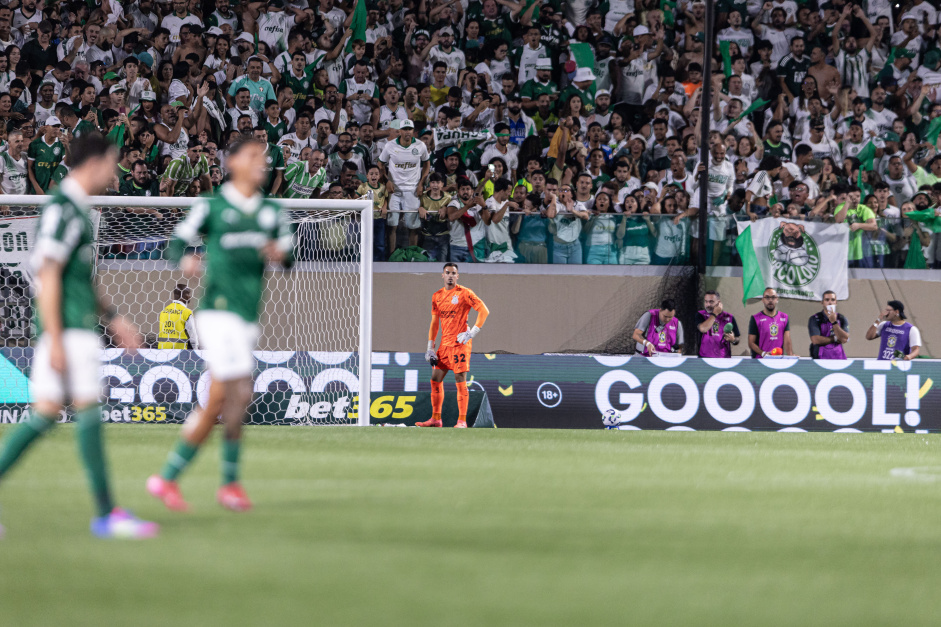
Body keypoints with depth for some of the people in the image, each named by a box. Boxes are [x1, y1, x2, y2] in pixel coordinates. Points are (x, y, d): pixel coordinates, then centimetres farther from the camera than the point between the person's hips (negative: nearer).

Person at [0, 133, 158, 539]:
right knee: (88, 411, -7)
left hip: (80, 328, 10)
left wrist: (112, 319, 27)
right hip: (69, 329, -10)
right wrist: (55, 340, -21)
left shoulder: (75, 209, 19)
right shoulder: (61, 209, -12)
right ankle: (106, 514, -5)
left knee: (45, 414, 7)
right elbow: (49, 277, -18)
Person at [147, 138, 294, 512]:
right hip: (219, 311, -7)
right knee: (240, 394, -15)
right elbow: (177, 242, -2)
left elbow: (289, 252, 12)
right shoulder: (212, 207, -2)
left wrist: (280, 255, -11)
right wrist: (184, 260, -24)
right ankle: (229, 482, -5)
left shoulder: (271, 212, 13)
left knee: (216, 404, 7)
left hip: (248, 318, 7)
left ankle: (167, 478, 16)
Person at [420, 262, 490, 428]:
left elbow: (484, 311, -8)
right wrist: (430, 347, 12)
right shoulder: (437, 296, 13)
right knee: (435, 379, 6)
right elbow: (434, 323, 17)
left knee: (460, 381, -8)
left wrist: (473, 333, -15)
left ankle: (462, 421, -7)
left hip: (460, 343, -7)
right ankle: (436, 419, 13)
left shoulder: (464, 293, -5)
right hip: (444, 344, 7)